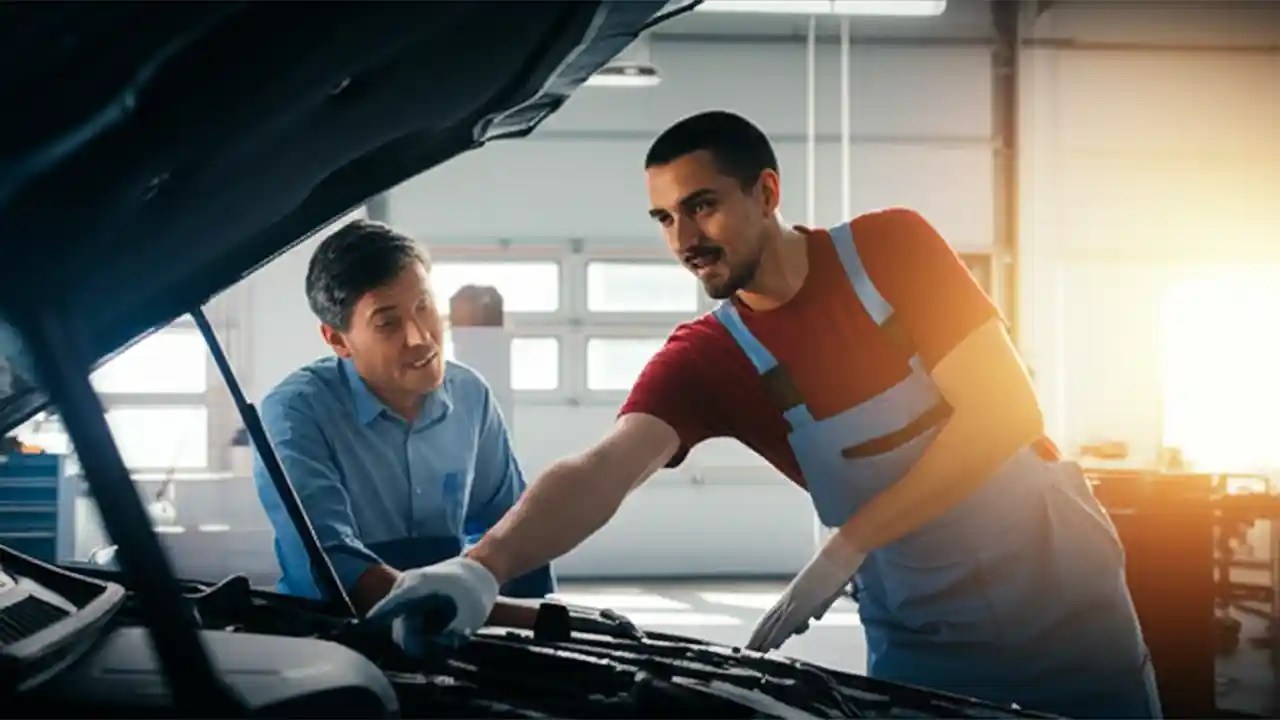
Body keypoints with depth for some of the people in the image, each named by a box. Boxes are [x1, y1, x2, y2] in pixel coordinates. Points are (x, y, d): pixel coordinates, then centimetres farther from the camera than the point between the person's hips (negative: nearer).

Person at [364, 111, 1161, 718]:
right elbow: (602, 469, -27)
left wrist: (847, 545, -25)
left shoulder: (893, 246, -14)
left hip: (1063, 590, -1)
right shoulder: (705, 357, -10)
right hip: (922, 632, 1)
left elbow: (1006, 413, -20)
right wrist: (485, 565, -47)